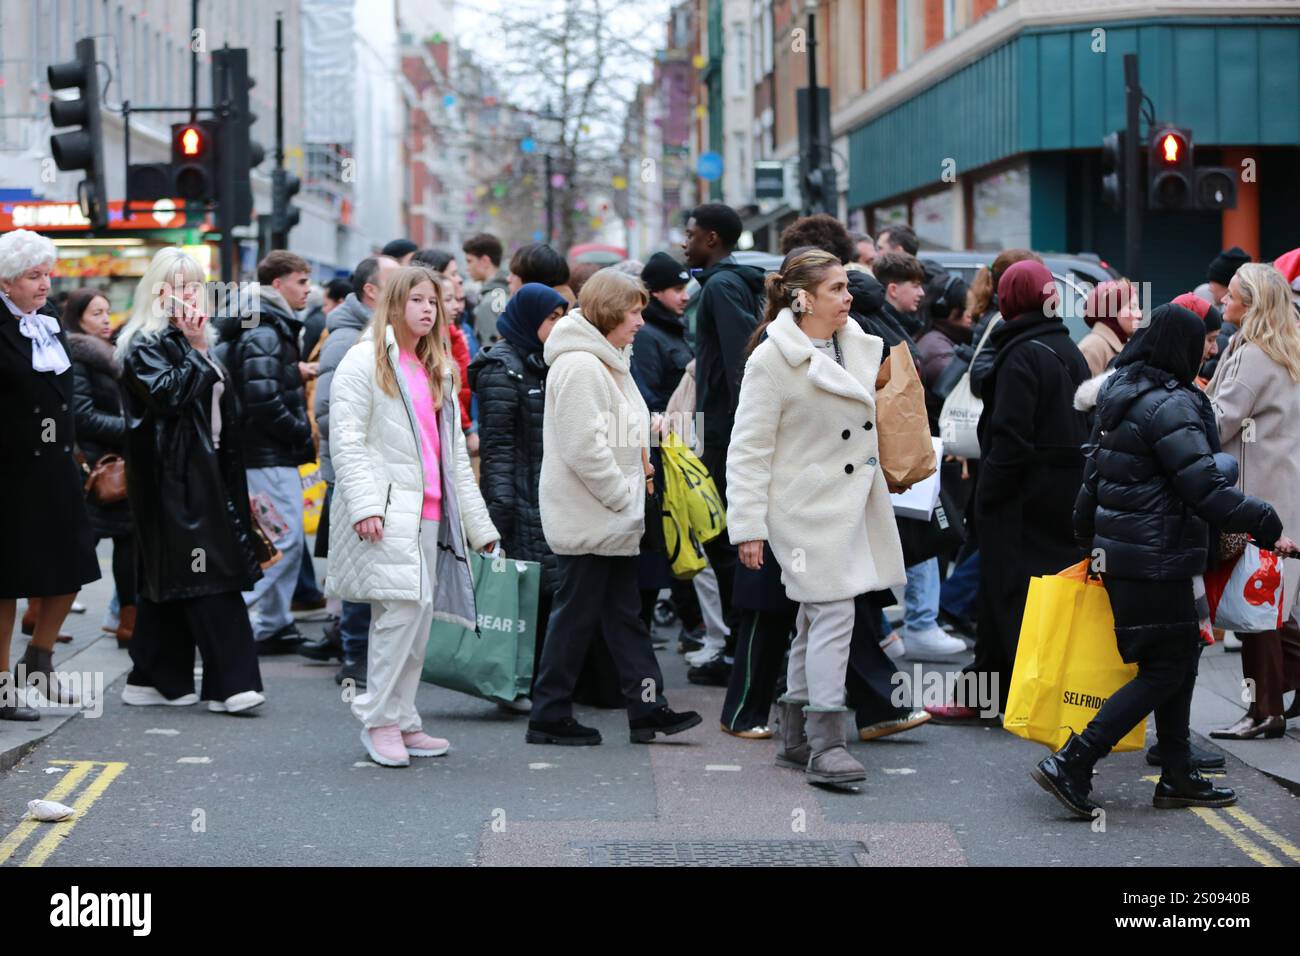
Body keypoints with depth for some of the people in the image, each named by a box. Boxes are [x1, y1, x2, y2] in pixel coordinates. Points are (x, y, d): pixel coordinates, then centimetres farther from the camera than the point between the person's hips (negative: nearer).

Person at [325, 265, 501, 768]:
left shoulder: (437, 370, 22)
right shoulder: (365, 360, -1)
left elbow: (455, 452, 24)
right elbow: (347, 441, -8)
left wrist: (479, 523, 19)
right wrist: (364, 504, -20)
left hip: (428, 510, 7)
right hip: (385, 509, -7)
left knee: (417, 617, 5)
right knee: (404, 604, -17)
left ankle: (401, 722, 12)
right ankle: (378, 719, -8)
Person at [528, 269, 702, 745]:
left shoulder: (605, 362, 17)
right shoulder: (580, 366, -18)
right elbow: (584, 447, -24)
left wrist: (636, 484, 11)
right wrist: (624, 496, -18)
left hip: (613, 520, 10)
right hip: (586, 520, -10)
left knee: (624, 614, 10)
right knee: (576, 614, -3)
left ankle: (648, 708, 13)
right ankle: (549, 717, 5)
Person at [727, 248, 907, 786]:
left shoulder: (859, 347, 9)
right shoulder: (772, 359, -13)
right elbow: (748, 449, -13)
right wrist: (748, 526, -16)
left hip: (852, 503, 8)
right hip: (805, 507, -8)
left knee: (815, 621, 12)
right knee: (834, 615, -15)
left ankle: (796, 740, 20)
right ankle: (825, 745, -15)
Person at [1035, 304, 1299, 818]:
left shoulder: (1120, 396, 11)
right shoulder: (1170, 406, -19)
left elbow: (1094, 476, 19)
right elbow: (1207, 491, -23)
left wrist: (1089, 537, 29)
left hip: (1119, 548, 10)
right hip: (1156, 559, -10)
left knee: (1181, 657, 17)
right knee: (1164, 671, -3)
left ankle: (1178, 777, 22)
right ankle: (1071, 765, -9)